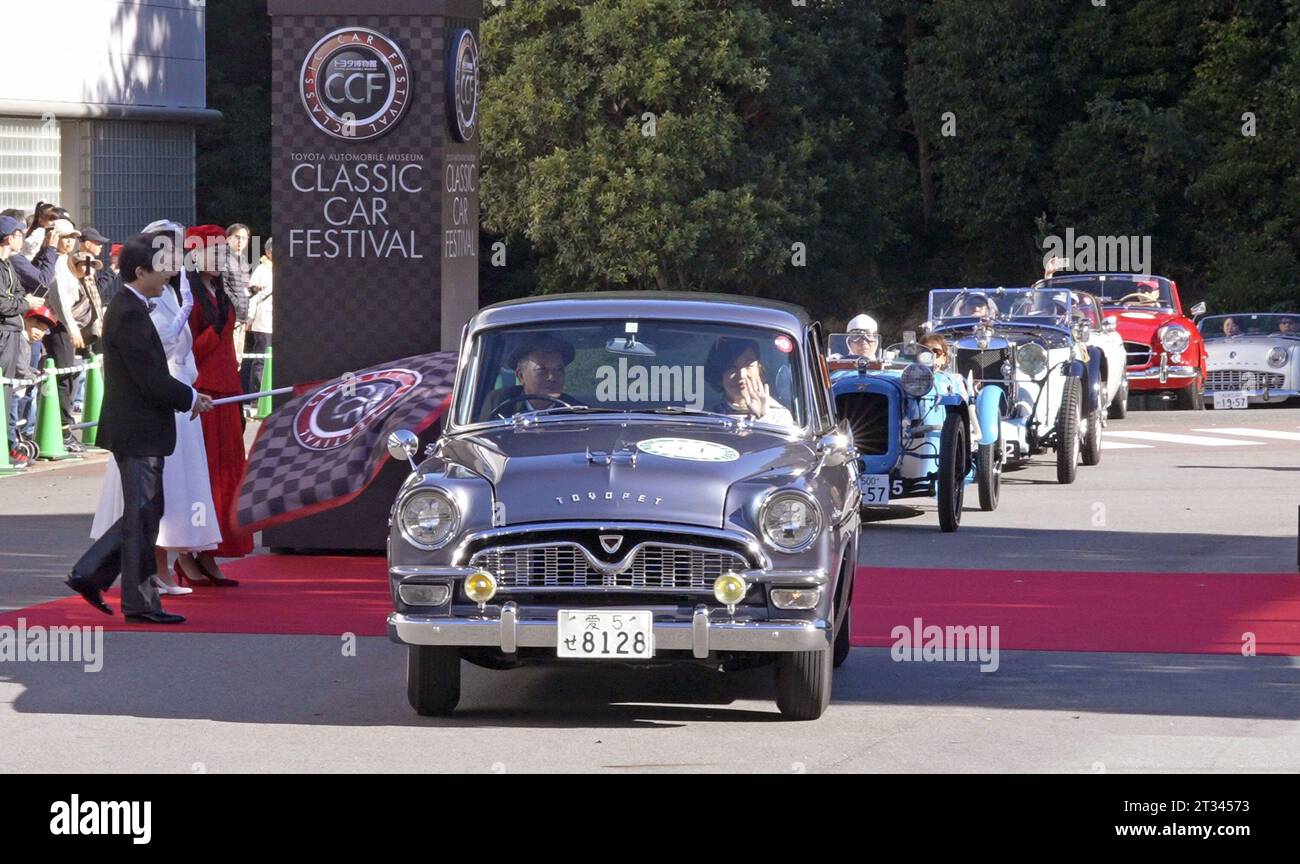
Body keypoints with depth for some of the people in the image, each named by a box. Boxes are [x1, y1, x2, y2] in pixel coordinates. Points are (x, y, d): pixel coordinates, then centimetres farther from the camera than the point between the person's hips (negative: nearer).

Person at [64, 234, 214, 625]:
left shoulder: (128, 308, 13)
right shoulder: (131, 315, -19)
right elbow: (152, 380, -22)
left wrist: (186, 396, 9)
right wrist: (190, 398, -8)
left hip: (134, 431, 10)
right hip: (139, 433, -10)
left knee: (145, 513, 17)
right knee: (142, 517, -2)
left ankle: (89, 574, 18)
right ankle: (140, 603, 5)